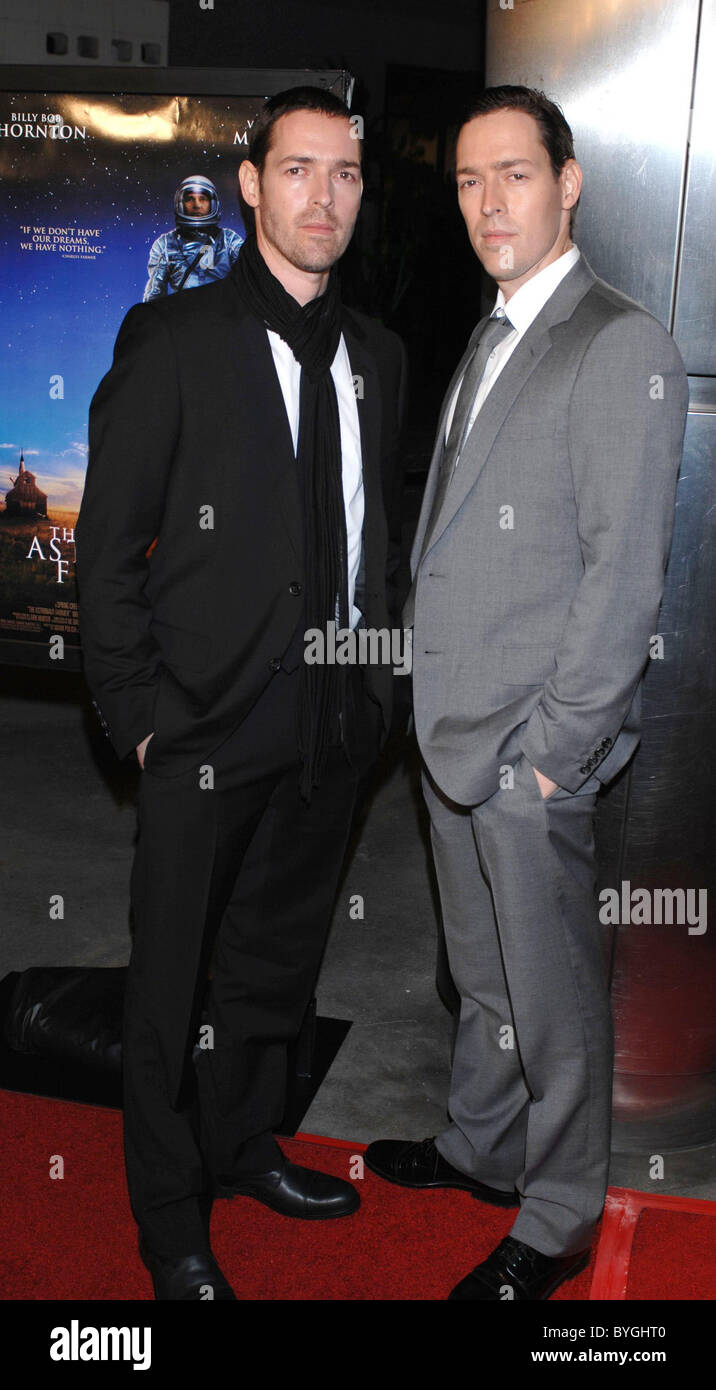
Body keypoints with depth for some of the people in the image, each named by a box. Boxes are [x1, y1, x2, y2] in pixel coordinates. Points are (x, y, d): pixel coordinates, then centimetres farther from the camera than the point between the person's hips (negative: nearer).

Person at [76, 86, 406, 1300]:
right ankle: (170, 1218, 29)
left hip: (335, 728, 5)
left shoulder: (375, 355, 9)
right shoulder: (171, 339, -7)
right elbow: (107, 546, -8)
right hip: (209, 730, -5)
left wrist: (377, 677, 9)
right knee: (173, 981, 9)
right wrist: (138, 711, -12)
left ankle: (242, 1147, 42)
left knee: (278, 961, 20)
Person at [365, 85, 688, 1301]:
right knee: (481, 973, 22)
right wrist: (435, 702, 10)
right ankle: (481, 1150, 42)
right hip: (450, 730, 8)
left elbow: (625, 565, -17)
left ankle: (557, 1222, 27)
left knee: (553, 993, 7)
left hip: (530, 745, -8)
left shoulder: (622, 347, -12)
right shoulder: (488, 341, 16)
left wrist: (554, 743, -17)